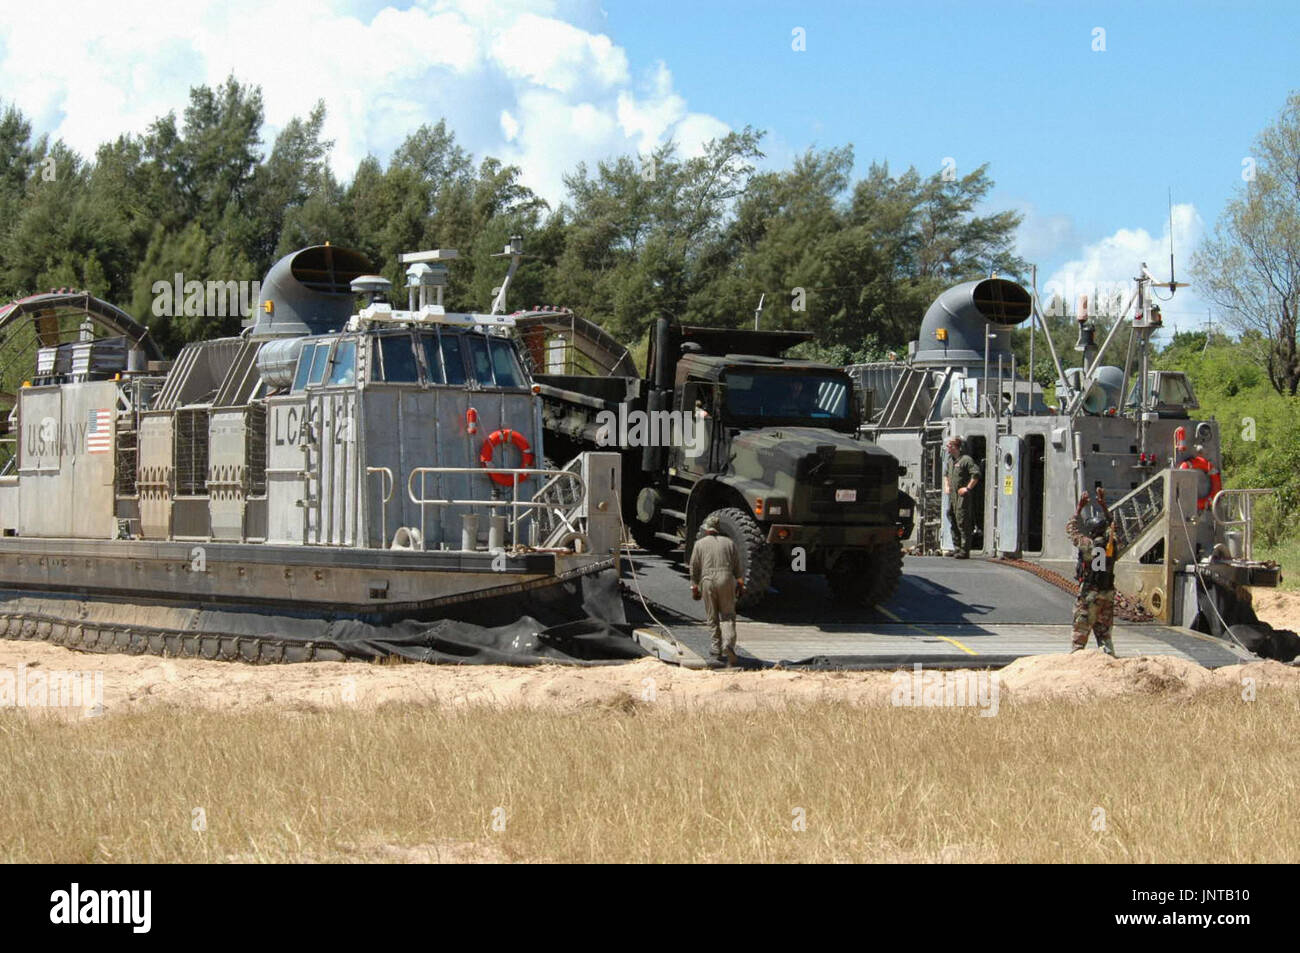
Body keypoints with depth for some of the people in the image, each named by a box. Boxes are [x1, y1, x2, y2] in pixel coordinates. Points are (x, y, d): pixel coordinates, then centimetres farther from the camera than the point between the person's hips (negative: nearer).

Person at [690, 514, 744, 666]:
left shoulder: (699, 544, 7)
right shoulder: (729, 542, 10)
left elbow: (694, 568, 6)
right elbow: (737, 566, 10)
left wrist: (694, 587, 12)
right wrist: (739, 584, 15)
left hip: (707, 581, 0)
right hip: (726, 579, 0)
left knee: (712, 618, 7)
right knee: (729, 615, 3)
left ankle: (716, 651, 8)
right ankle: (729, 643, -19)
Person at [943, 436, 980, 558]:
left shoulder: (966, 459, -12)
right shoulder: (950, 460, 16)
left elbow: (976, 474, -19)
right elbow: (946, 474, 32)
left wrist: (968, 488, -17)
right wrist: (946, 486, 18)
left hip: (963, 496, -9)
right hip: (952, 496, 9)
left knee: (963, 523, -9)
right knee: (953, 522, 12)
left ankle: (964, 551, -8)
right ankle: (956, 548, 20)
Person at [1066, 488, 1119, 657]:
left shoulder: (1087, 545, -12)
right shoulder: (1111, 544, 1)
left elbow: (1071, 529, 1)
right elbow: (1111, 526, 20)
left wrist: (1079, 509, 8)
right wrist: (1103, 506, 22)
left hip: (1088, 594, -5)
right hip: (1108, 593, 5)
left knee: (1081, 631, 1)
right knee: (1104, 632, 11)